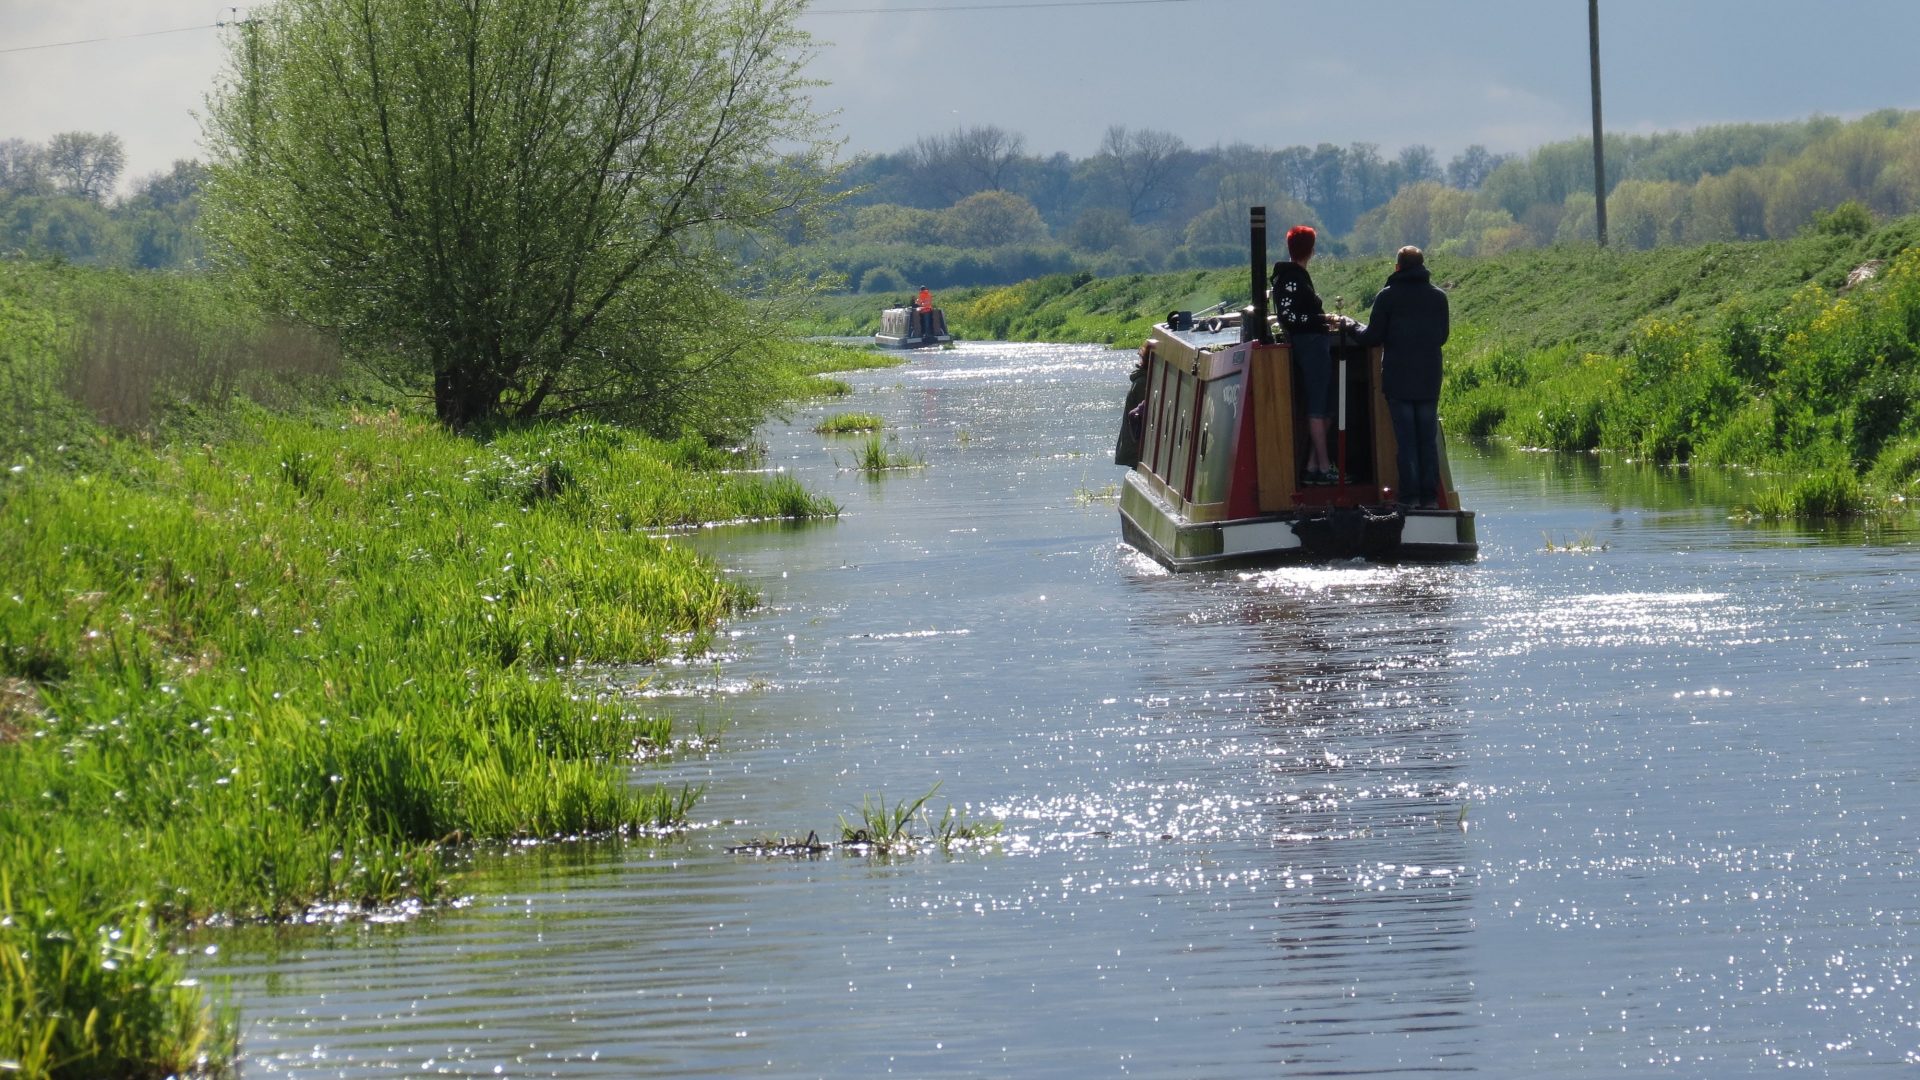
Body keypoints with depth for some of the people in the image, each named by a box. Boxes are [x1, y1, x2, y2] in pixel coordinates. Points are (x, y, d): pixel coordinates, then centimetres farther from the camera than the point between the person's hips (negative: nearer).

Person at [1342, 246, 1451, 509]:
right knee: (1428, 439, 7)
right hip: (1429, 379, 3)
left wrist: (1352, 326, 15)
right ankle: (1430, 496, 4)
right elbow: (1442, 337, 14)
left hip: (1398, 379, -3)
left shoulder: (1388, 297, -5)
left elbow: (1373, 337, -4)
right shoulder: (1438, 297, 5)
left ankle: (1410, 496, -4)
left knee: (1405, 439, -1)